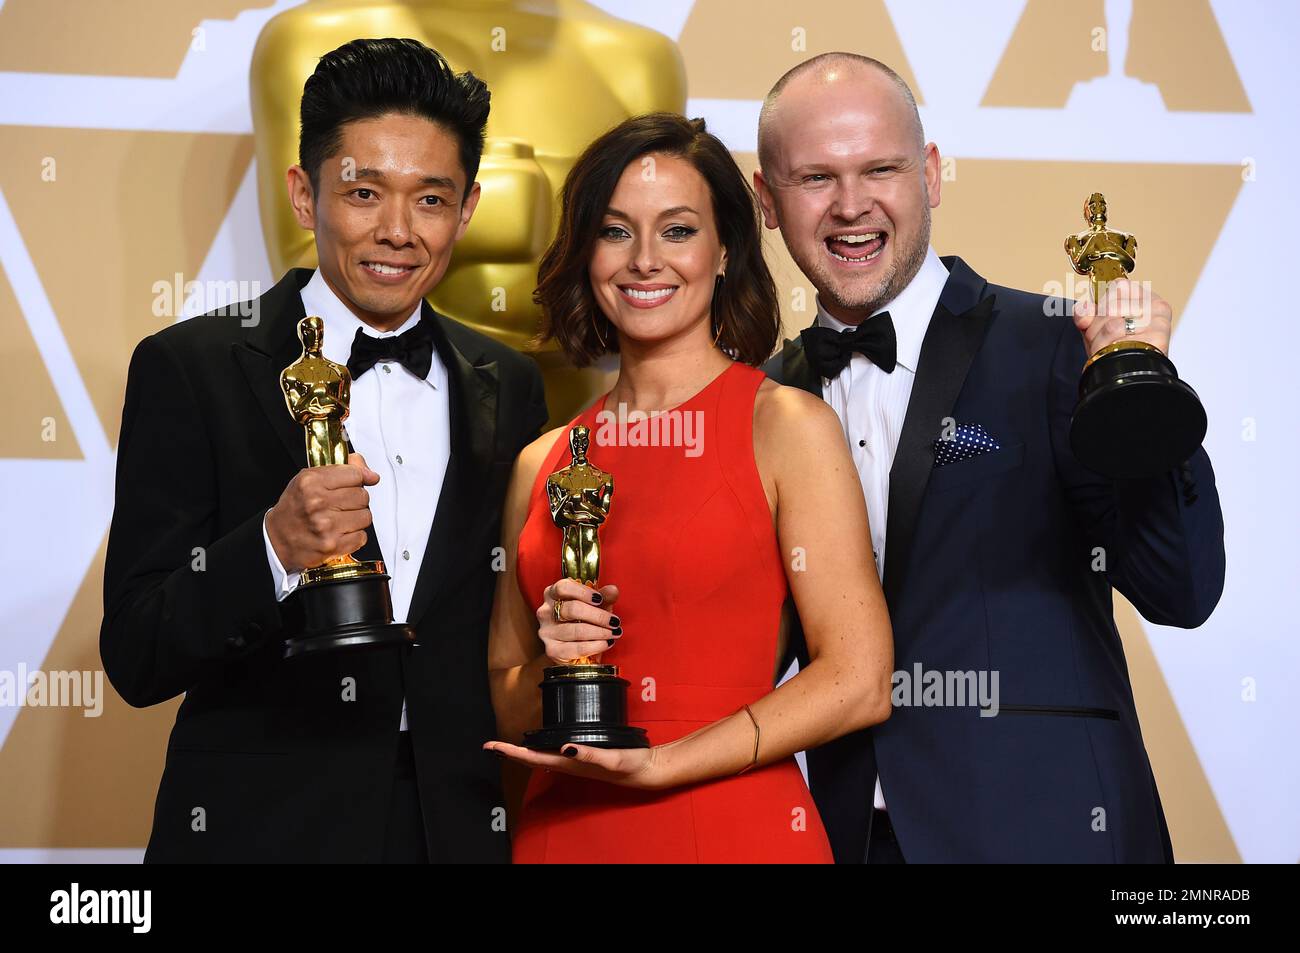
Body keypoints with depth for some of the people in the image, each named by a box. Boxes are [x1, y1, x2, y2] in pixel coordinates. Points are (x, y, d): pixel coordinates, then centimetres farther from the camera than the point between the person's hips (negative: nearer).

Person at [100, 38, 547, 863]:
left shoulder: (509, 387, 4)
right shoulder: (189, 370, -8)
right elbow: (136, 661, -12)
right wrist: (273, 549, -27)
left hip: (461, 826, 4)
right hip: (262, 827, -3)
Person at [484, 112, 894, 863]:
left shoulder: (789, 426, -6)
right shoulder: (543, 463, 6)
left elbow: (859, 682, -11)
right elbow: (502, 712, 12)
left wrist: (656, 762, -14)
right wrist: (550, 669, -9)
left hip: (736, 828, -3)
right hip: (562, 831, 4)